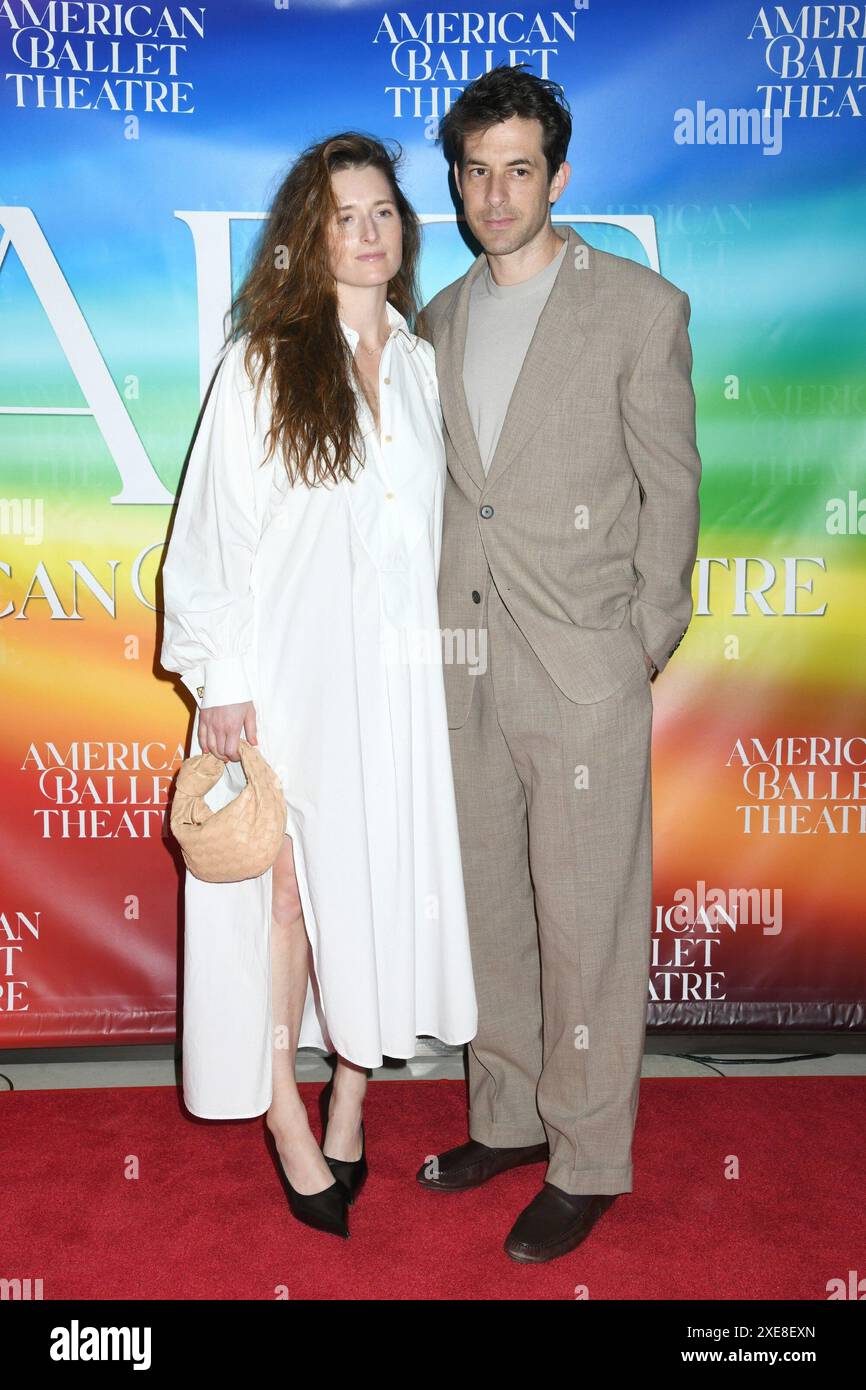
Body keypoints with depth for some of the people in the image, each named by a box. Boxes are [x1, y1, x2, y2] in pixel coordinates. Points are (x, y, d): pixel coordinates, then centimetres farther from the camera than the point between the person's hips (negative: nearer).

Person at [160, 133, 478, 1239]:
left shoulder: (420, 364, 11)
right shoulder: (264, 362, -1)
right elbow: (213, 526, -3)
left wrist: (442, 662, 9)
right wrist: (219, 679, -9)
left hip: (396, 676, 4)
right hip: (288, 670, -4)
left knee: (381, 885, 8)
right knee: (285, 886, 1)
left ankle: (349, 1105, 25)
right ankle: (288, 1120, 16)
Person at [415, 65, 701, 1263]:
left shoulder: (640, 307, -3)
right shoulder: (440, 320, 13)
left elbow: (671, 490, -2)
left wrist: (642, 649, -4)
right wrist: (437, 633, 9)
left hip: (584, 676, -5)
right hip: (464, 668, 6)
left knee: (587, 924, 3)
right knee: (488, 907, 15)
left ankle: (587, 1162, 20)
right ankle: (508, 1118, 33)